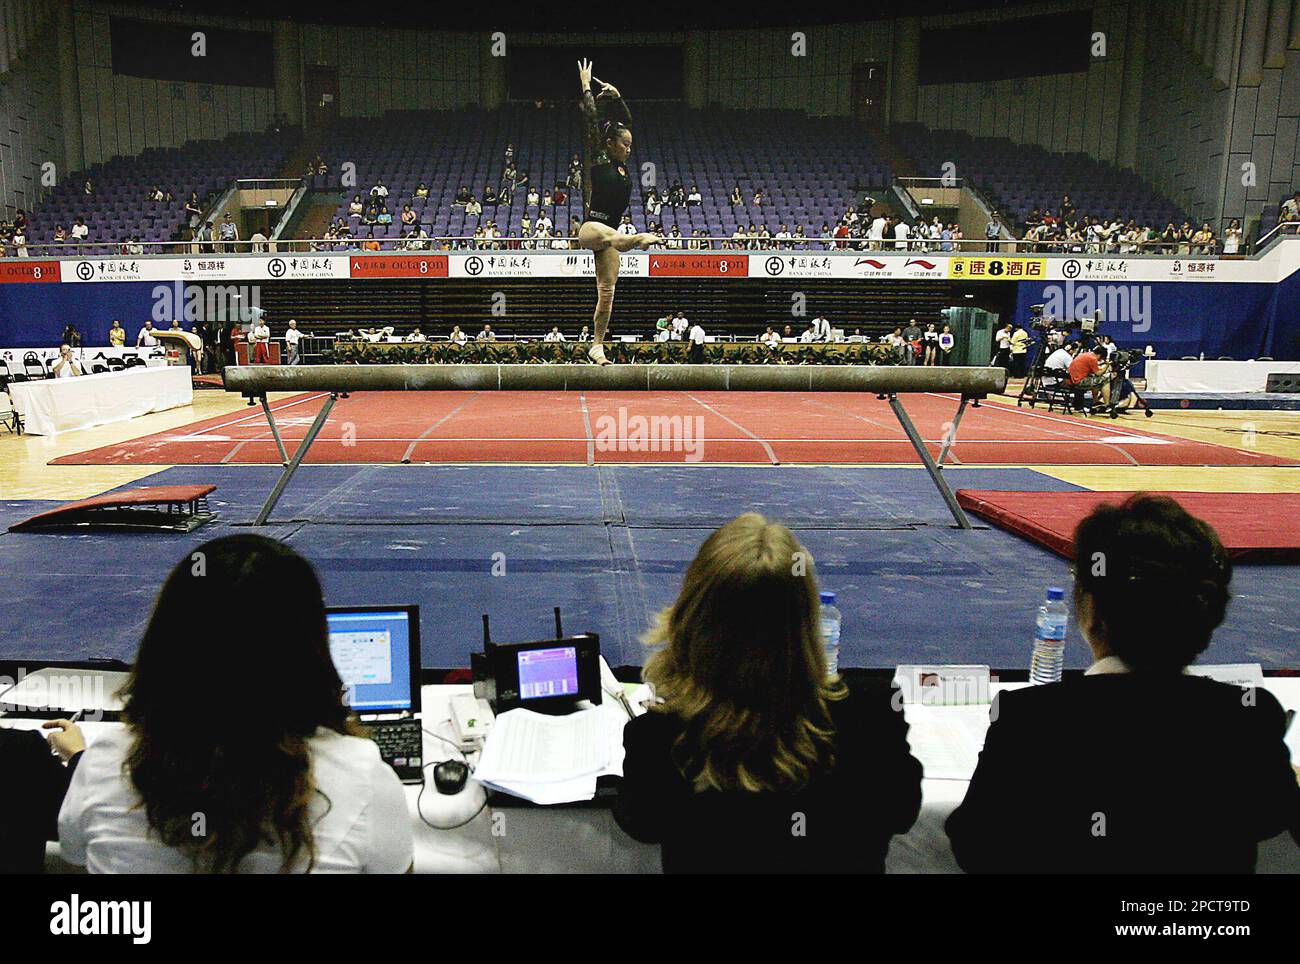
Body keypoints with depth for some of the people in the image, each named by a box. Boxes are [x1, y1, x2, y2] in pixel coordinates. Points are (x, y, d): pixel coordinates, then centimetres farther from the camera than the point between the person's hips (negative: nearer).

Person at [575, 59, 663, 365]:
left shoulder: (621, 163, 15)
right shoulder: (598, 159, -2)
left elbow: (625, 121, 22)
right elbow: (591, 121, -6)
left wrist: (617, 96, 17)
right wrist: (586, 87, 1)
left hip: (609, 234, 7)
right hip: (591, 228, -7)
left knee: (607, 292, 2)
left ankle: (597, 346, 5)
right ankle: (639, 239, -76)